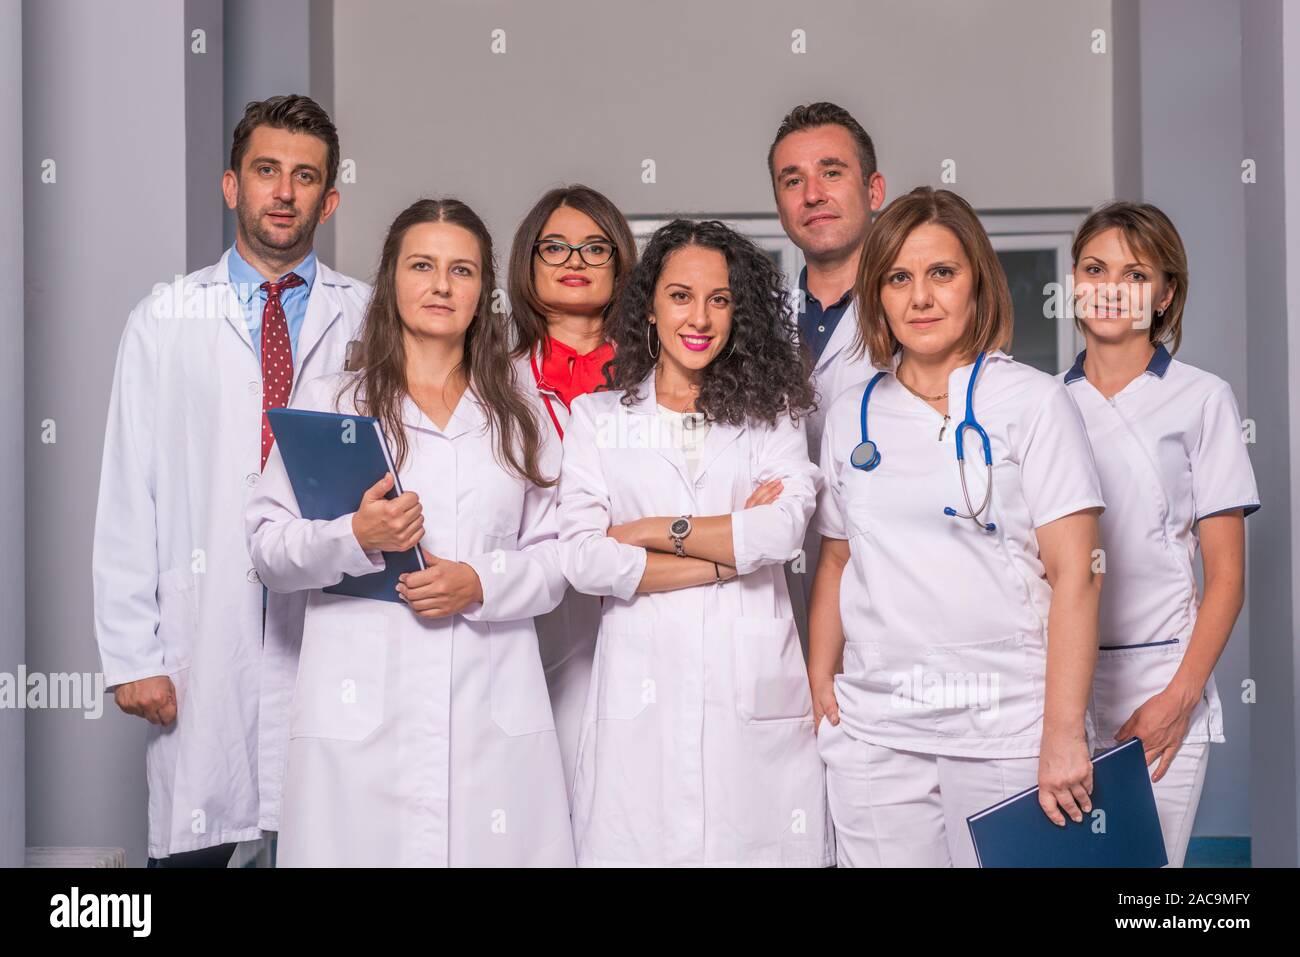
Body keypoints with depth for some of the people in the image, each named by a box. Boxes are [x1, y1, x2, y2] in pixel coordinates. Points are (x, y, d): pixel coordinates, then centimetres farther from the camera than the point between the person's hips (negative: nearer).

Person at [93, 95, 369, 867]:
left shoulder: (369, 321, 7)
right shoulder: (166, 320, 6)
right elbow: (128, 494, 3)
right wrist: (131, 652, -2)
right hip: (205, 638, 0)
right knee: (192, 843, 3)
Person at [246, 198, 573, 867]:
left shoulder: (520, 416, 15)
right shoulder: (329, 401, 8)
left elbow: (557, 558, 10)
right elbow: (267, 547, 2)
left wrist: (482, 583, -9)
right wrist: (355, 539, -15)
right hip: (360, 715, -1)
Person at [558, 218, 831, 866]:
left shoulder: (771, 412, 11)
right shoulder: (596, 416, 9)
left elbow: (783, 531, -6)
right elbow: (582, 560, -5)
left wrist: (651, 530, -5)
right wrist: (727, 556, -4)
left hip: (753, 692, 1)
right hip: (641, 693, 0)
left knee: (755, 846, 0)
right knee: (637, 846, -1)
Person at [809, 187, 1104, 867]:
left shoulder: (1034, 402, -1)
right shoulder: (852, 415, 11)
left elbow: (1075, 575, -7)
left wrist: (1063, 733, -13)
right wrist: (819, 683, 3)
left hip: (1005, 726, -3)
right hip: (872, 727, 3)